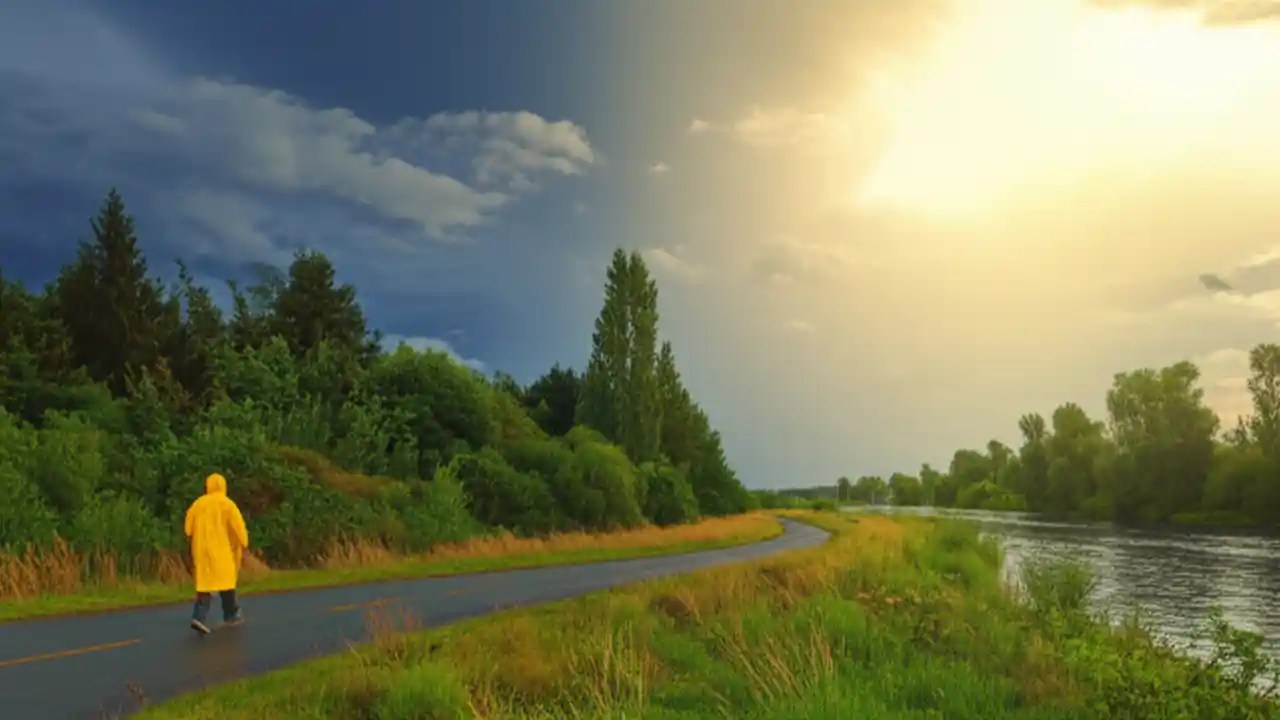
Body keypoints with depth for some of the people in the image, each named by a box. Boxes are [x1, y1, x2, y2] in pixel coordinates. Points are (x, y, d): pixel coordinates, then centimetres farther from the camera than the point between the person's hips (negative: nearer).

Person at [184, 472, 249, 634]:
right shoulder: (226, 504, -6)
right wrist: (244, 544, -3)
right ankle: (231, 615, 21)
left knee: (205, 583, 5)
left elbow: (189, 528, 7)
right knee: (226, 580, 12)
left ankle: (199, 617, -12)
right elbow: (238, 525, -12)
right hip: (221, 549, -4)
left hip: (202, 550, 4)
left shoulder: (198, 503, 6)